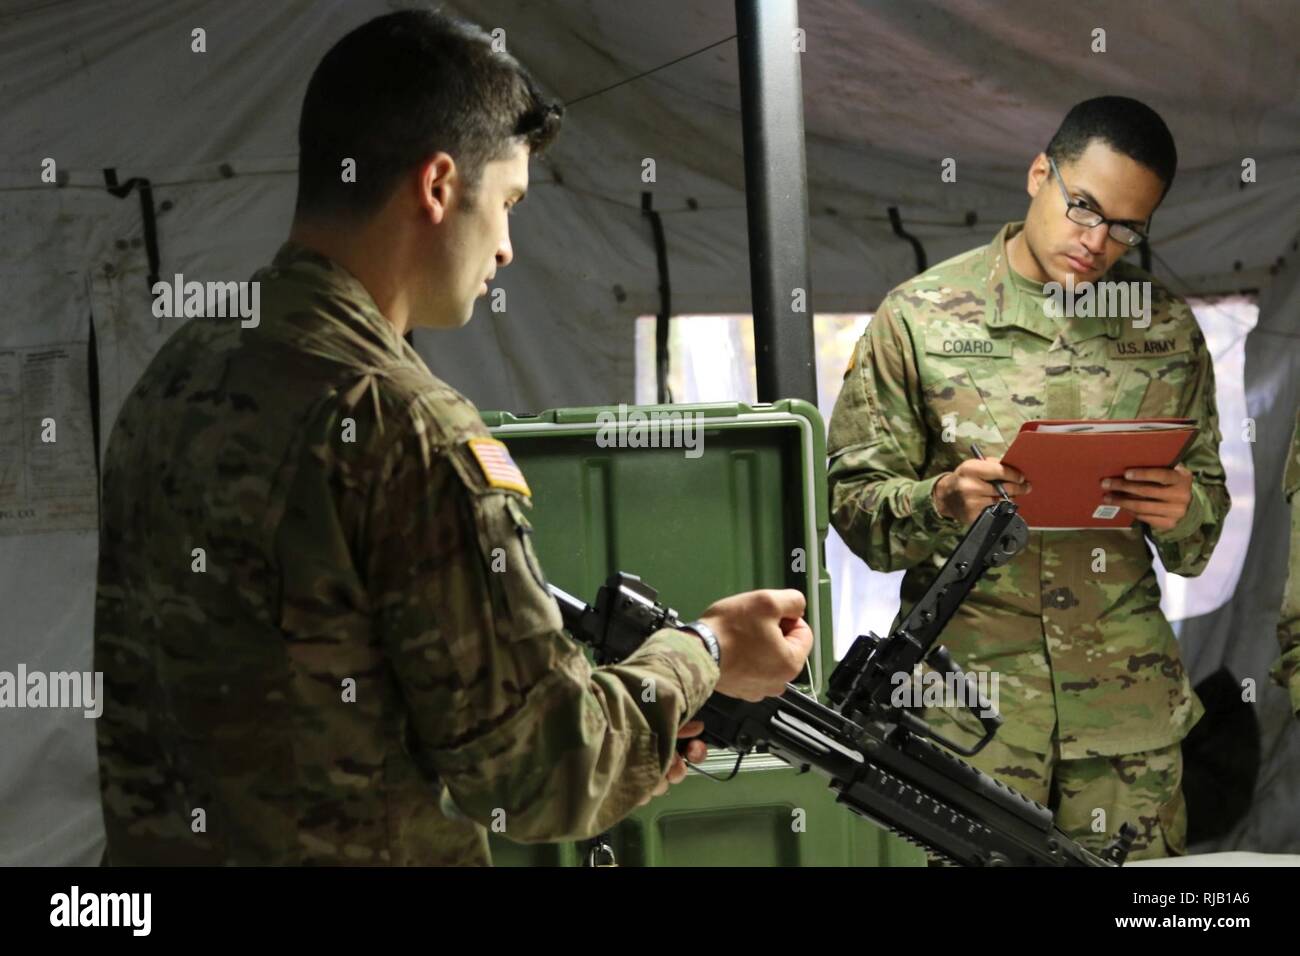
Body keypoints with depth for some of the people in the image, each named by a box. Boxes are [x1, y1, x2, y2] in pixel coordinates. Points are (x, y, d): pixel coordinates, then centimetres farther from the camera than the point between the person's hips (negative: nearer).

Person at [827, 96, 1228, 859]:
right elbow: (853, 501, -1)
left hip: (1128, 705, 3)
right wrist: (943, 502, -21)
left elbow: (1204, 532, 13)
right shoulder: (919, 317, -1)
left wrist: (1182, 511, -10)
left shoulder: (1167, 328, 8)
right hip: (969, 704, -2)